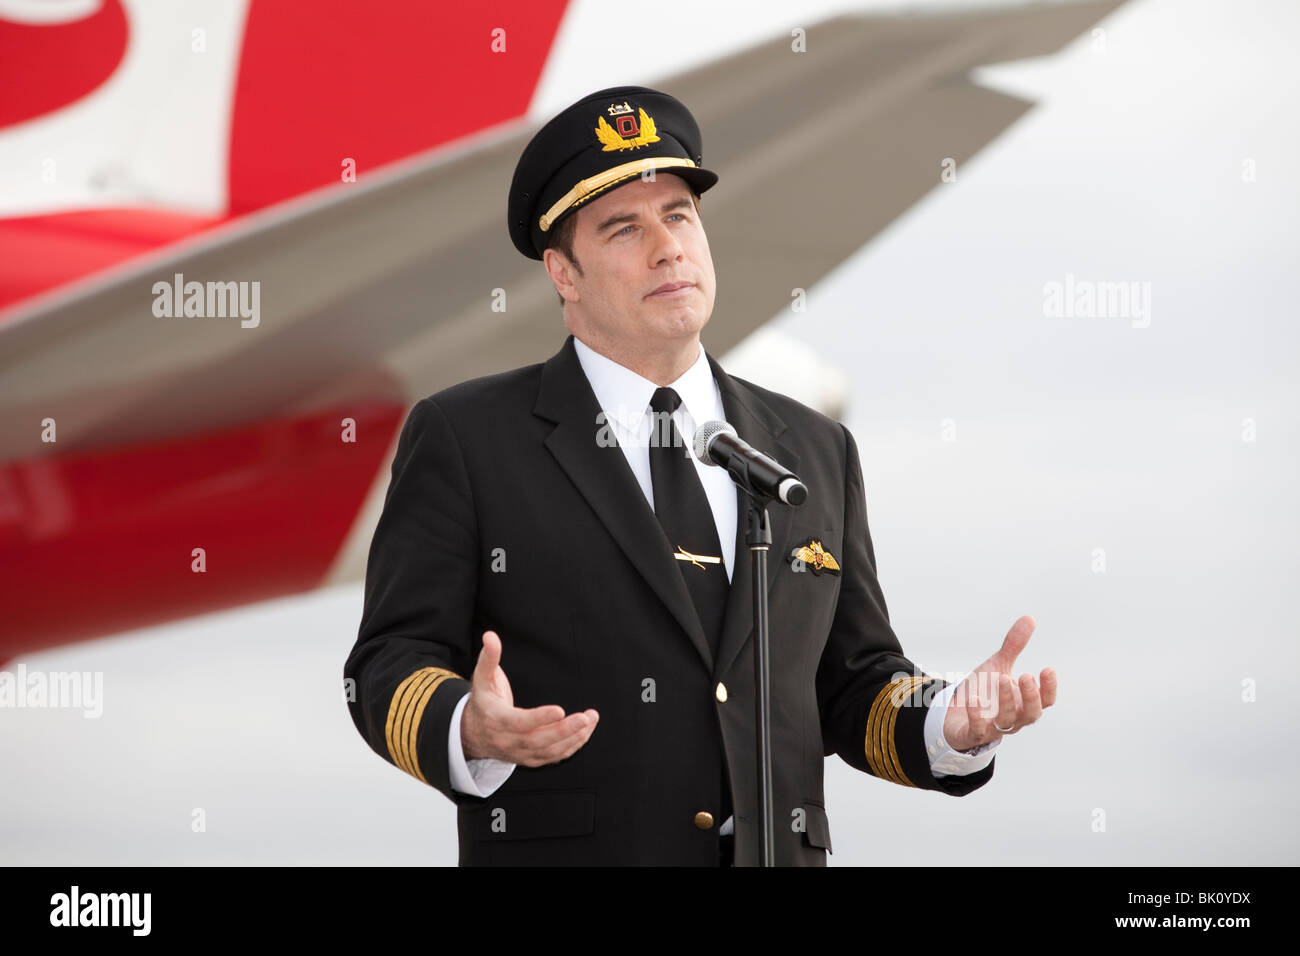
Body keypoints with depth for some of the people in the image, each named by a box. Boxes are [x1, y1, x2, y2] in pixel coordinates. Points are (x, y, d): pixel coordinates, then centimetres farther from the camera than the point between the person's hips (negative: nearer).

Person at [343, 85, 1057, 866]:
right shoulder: (463, 440, 2)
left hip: (778, 852, 3)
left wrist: (950, 726, -6)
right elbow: (391, 667, -4)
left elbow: (851, 690, 14)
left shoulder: (816, 451, 13)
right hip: (561, 851, -3)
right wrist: (472, 734, -24)